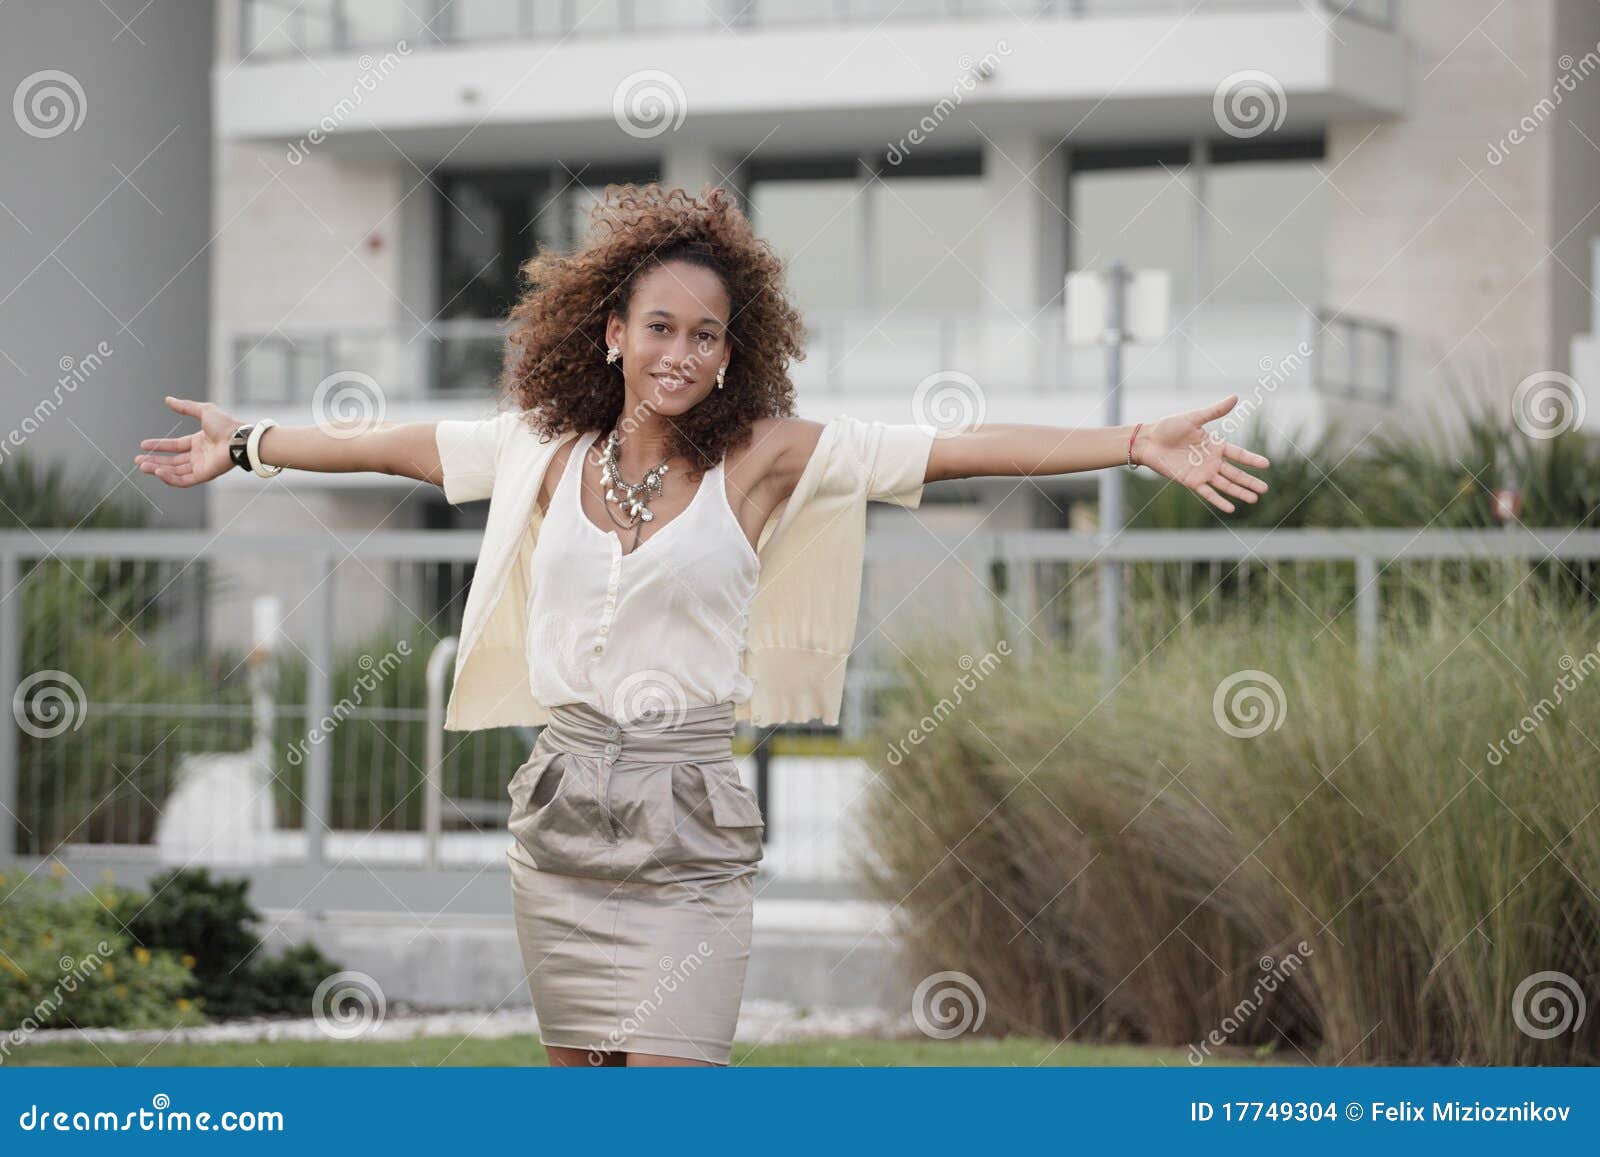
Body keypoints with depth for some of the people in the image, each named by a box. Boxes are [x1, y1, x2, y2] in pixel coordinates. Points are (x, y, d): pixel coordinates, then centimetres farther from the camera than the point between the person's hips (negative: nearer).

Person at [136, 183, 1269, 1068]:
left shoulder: (764, 459, -4)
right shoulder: (550, 450, 6)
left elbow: (961, 448, -12)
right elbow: (400, 444, 20)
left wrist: (1140, 444, -20)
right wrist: (244, 446, 32)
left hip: (688, 821, -4)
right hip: (564, 811, 4)